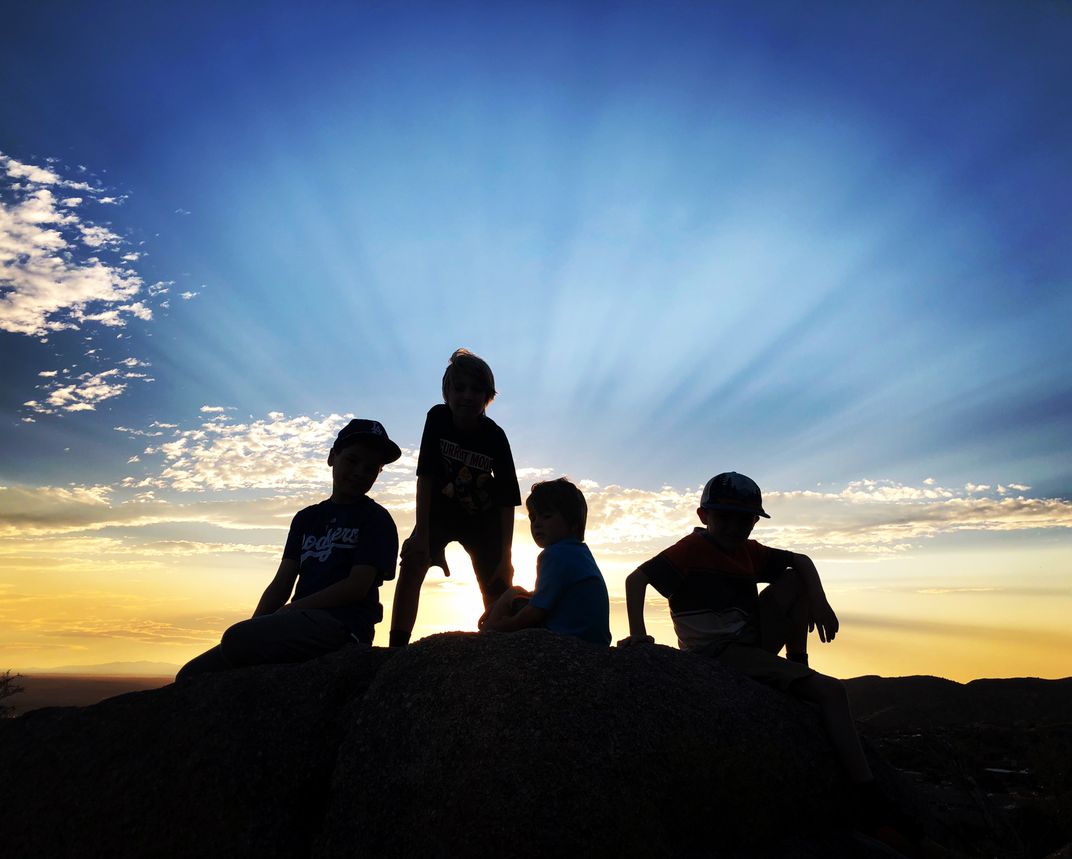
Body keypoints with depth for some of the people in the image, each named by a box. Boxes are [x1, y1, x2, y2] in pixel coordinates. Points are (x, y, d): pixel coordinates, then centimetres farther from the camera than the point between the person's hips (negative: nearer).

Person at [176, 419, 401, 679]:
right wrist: (255, 625, -2)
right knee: (192, 674, -3)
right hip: (299, 624, 7)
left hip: (342, 625, -6)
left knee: (236, 639, -27)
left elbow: (357, 587, -9)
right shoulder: (306, 518, 20)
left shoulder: (376, 519, 2)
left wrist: (289, 611, -9)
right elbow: (282, 583, 14)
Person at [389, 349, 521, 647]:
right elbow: (425, 477, -20)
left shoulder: (495, 436, -24)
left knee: (497, 588, -2)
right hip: (440, 511, 0)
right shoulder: (437, 418, -21)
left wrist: (505, 556, -20)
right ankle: (397, 647, -20)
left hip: (483, 517, 0)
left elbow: (507, 500, -20)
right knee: (412, 563, -21)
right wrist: (422, 533, -24)